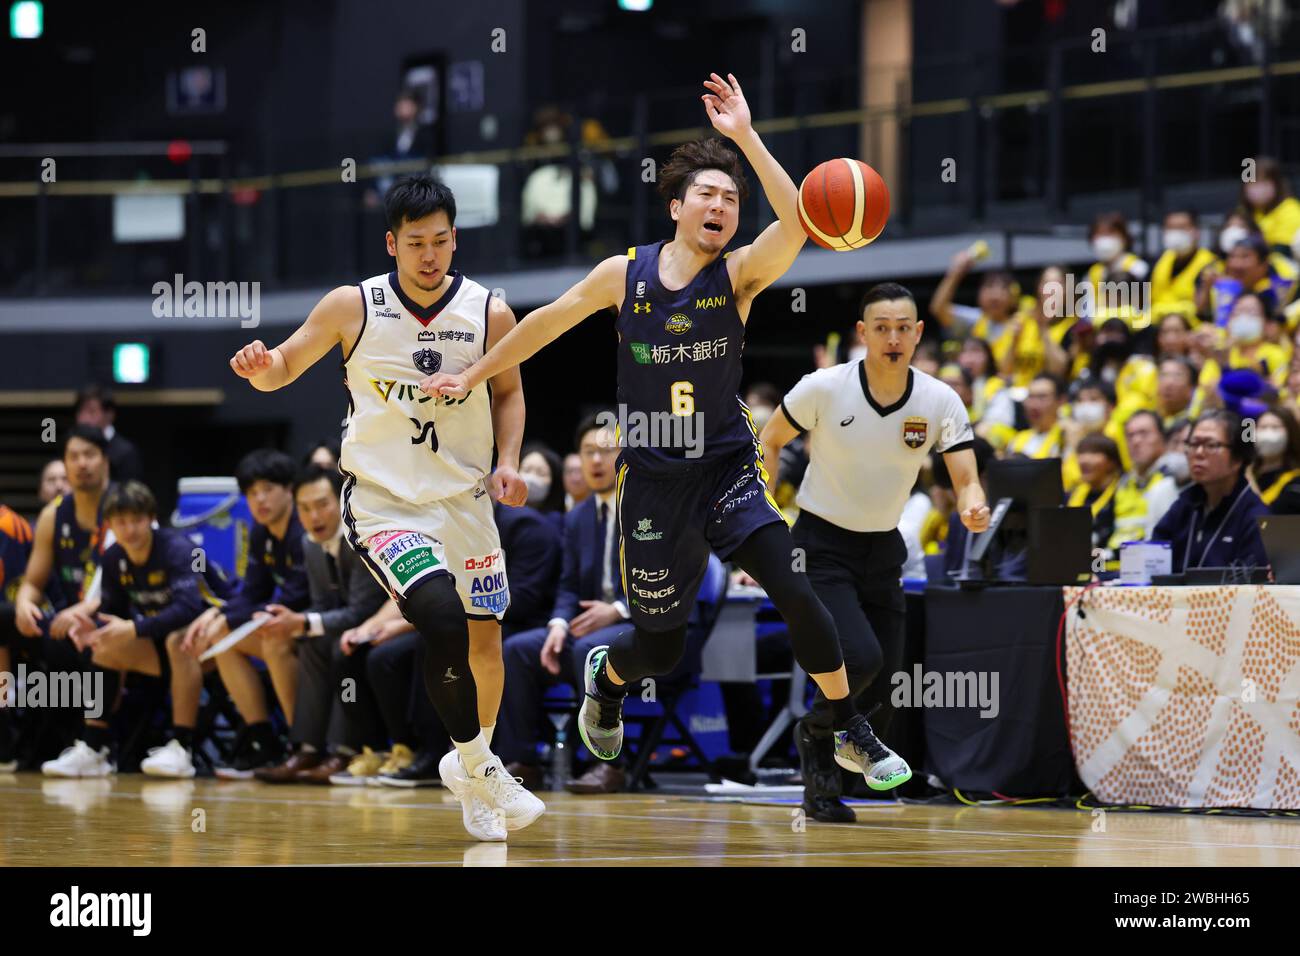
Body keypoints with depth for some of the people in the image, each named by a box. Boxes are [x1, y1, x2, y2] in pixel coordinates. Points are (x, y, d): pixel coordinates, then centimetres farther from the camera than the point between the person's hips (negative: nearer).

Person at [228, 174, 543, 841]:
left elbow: (508, 390, 11)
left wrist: (507, 461, -4)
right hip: (381, 502, -3)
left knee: (485, 639, 10)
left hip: (463, 500, 4)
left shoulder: (489, 314, -6)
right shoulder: (353, 307, -11)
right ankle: (477, 769, -5)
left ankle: (474, 760, 39)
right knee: (443, 620, -24)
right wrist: (260, 366, -23)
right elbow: (283, 369, 0)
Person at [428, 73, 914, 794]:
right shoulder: (625, 275, -4)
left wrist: (746, 137, -30)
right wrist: (473, 376, 14)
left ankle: (852, 735, -5)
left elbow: (795, 223, -28)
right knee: (661, 647, 6)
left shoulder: (738, 275, -8)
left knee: (795, 591, -20)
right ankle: (605, 676, 44)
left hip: (728, 465, 0)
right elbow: (546, 322, 10)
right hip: (652, 477, 0)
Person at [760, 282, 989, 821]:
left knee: (881, 689, 2)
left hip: (882, 551, 4)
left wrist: (973, 508, -38)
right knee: (860, 658, -25)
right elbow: (770, 440, 1)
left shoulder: (939, 402, -10)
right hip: (821, 547, -4)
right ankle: (816, 733, 6)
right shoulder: (824, 388, -16)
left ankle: (821, 783, 27)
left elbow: (967, 482, -14)